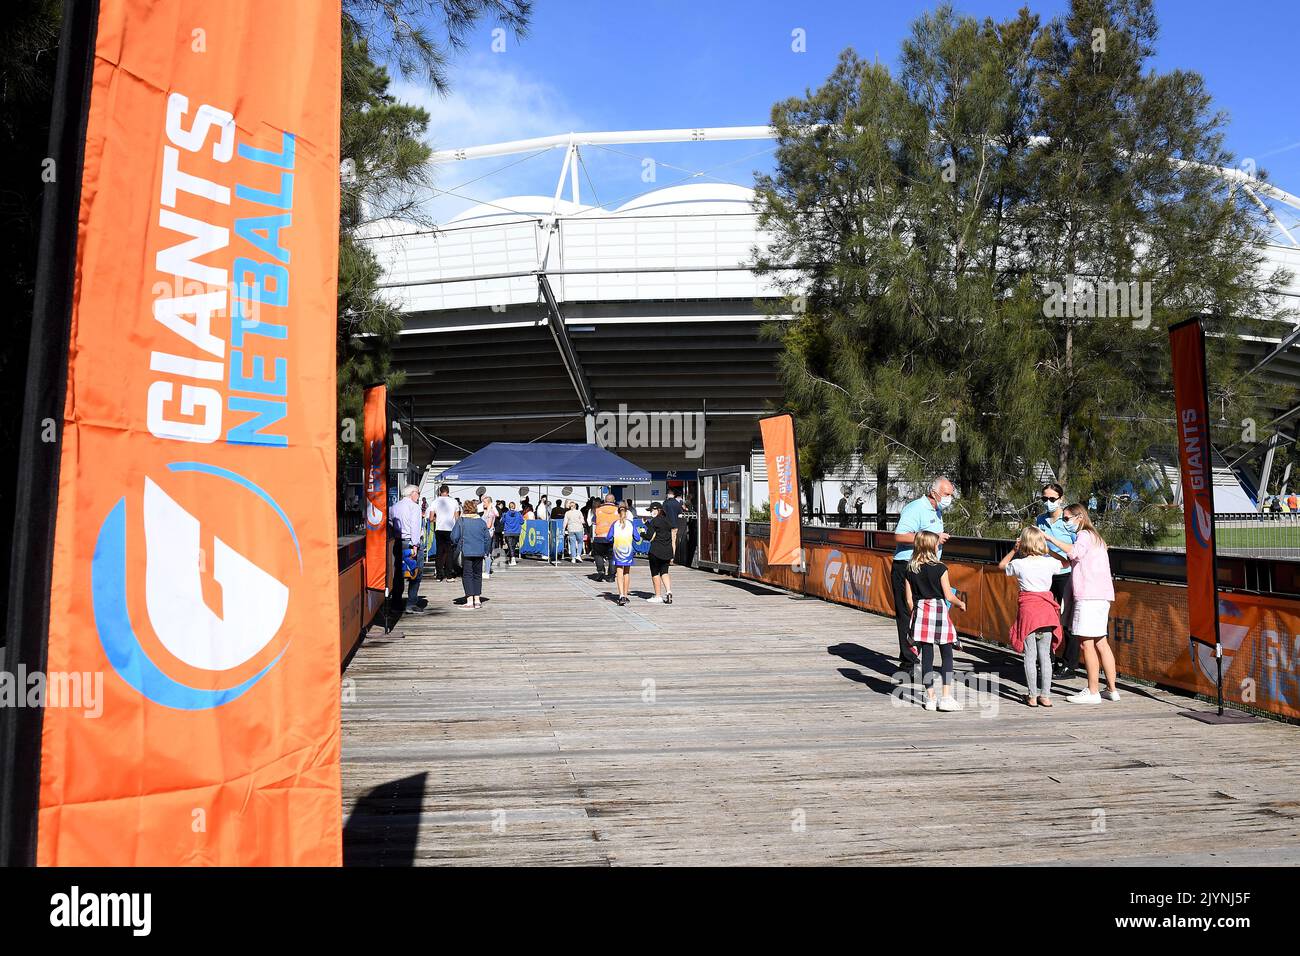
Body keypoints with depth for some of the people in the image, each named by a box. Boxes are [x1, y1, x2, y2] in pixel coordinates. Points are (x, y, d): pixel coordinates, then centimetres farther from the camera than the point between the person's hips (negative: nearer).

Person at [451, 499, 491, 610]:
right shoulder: (481, 522, 5)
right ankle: (477, 600, 15)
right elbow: (488, 538, 7)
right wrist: (485, 551, 18)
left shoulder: (461, 521, -5)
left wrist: (456, 543, 17)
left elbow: (454, 537, -5)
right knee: (477, 575, 14)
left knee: (467, 575, 1)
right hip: (479, 552, 4)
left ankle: (470, 601, -6)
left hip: (466, 552, -4)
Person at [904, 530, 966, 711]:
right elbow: (948, 595, -7)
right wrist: (961, 603, 12)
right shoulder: (940, 568, -8)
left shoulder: (910, 570, 3)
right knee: (947, 655, 4)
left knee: (926, 655, 8)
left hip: (920, 610, 4)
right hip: (938, 610, -4)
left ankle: (930, 697, 11)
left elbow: (909, 598, 5)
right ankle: (946, 697, -2)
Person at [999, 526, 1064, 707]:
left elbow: (1001, 565, 16)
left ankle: (1032, 696, 6)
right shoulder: (1050, 562, -2)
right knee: (1045, 655, 9)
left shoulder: (1019, 564, -6)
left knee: (1030, 655, 4)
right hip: (1046, 610, 2)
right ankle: (1045, 695, 11)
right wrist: (1048, 549, 25)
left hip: (1028, 609, -2)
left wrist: (1014, 550, 15)